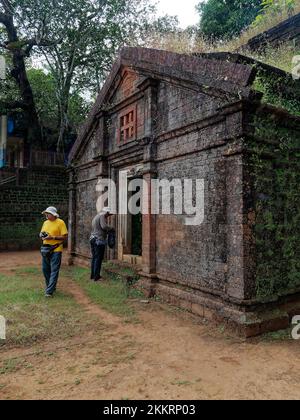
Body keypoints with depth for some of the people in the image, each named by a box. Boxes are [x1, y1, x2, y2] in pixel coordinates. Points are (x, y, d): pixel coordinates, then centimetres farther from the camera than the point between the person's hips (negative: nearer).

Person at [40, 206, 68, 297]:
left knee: (54, 271, -5)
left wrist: (52, 237, -20)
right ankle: (50, 286, 30)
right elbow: (41, 233, 21)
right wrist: (41, 235, -3)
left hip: (56, 250, -7)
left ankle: (49, 291, -4)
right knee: (45, 269, 13)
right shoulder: (45, 223, 12)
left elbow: (65, 237, -12)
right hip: (46, 249, 7)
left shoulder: (60, 222, -8)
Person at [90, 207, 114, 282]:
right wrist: (111, 228, -3)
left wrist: (107, 231, 22)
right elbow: (104, 226, -21)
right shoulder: (102, 216, -7)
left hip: (92, 239, 9)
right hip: (99, 240, -9)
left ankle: (92, 275, 18)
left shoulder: (95, 217, 23)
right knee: (98, 258, -5)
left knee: (94, 258, 13)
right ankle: (96, 277, -4)